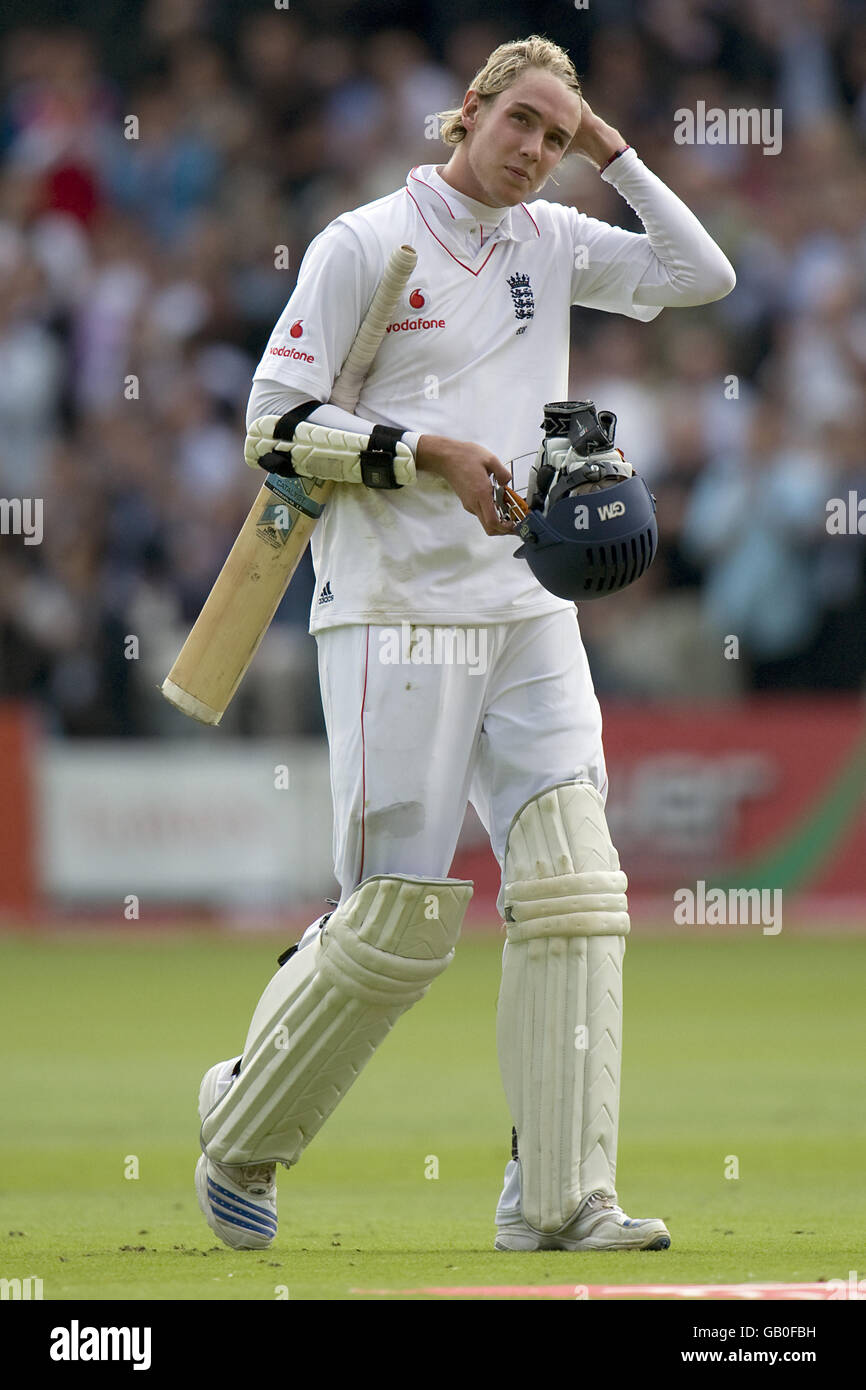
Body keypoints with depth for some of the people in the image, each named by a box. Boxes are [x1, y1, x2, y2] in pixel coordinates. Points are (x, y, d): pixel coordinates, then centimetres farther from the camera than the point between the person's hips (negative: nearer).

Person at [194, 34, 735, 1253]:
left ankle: (559, 1198, -9)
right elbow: (275, 420, -7)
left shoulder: (554, 245, 14)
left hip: (531, 618, 5)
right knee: (403, 920, -7)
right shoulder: (366, 244, -3)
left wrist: (611, 153, 5)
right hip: (398, 617, -5)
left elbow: (703, 276, 8)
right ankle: (241, 1132, 16)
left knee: (575, 887, -9)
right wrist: (429, 454, -17)